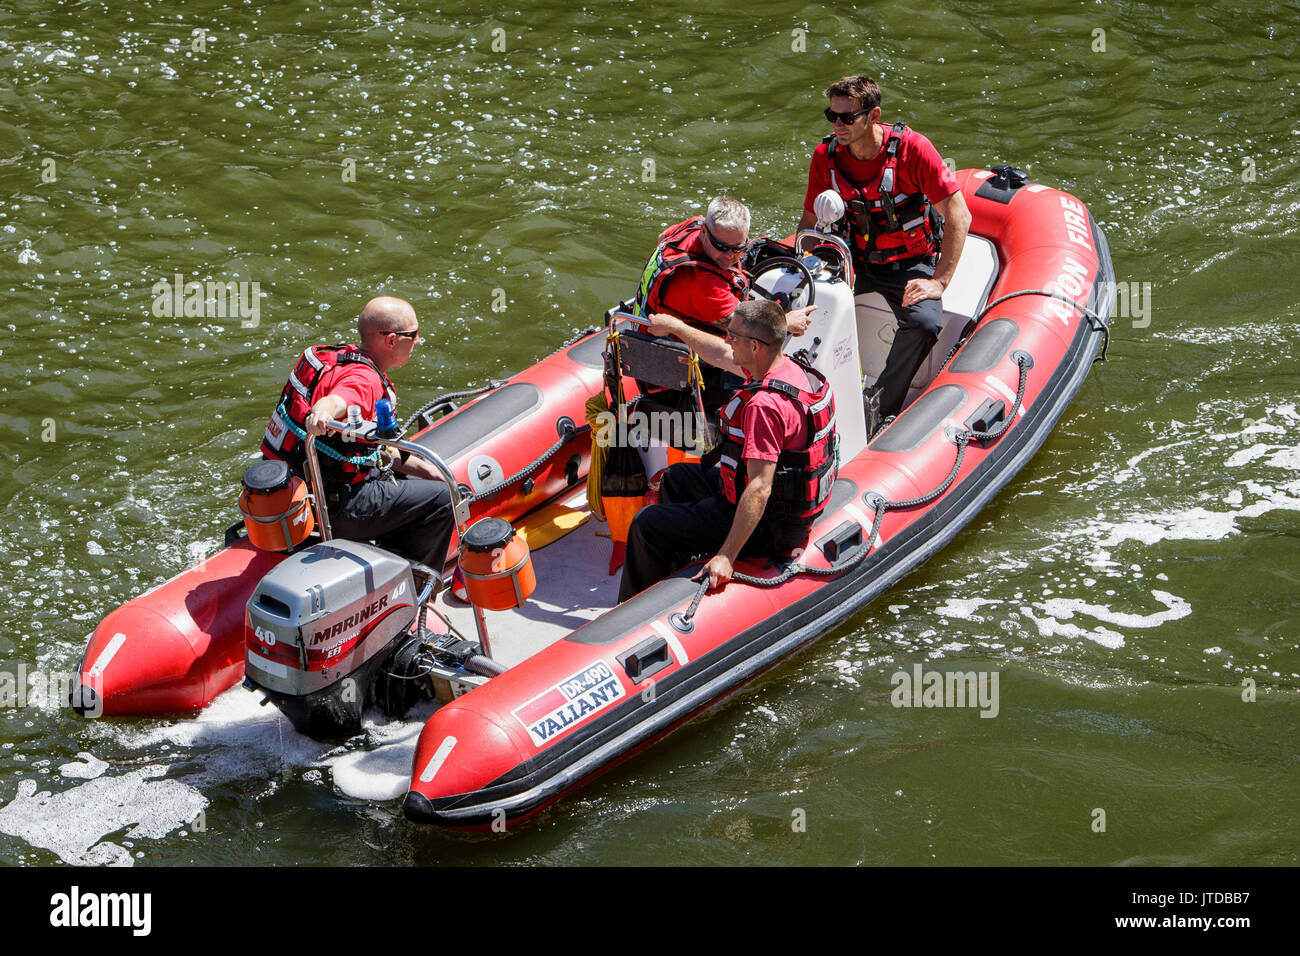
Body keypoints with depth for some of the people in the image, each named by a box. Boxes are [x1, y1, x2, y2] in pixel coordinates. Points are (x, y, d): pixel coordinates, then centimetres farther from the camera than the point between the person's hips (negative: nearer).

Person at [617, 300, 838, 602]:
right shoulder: (792, 367, -3)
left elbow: (760, 489, -35)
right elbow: (723, 357, 16)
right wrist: (675, 326, 27)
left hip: (769, 526, -10)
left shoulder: (765, 405, -33)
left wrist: (727, 557, -34)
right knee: (677, 478, 29)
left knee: (647, 524, -1)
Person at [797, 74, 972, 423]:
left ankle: (879, 411, -14)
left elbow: (959, 217, -16)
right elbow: (810, 221, 7)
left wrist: (938, 282, -21)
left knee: (924, 323, -32)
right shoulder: (826, 156, -7)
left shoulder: (912, 148, -20)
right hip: (854, 259, 4)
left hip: (911, 262, -3)